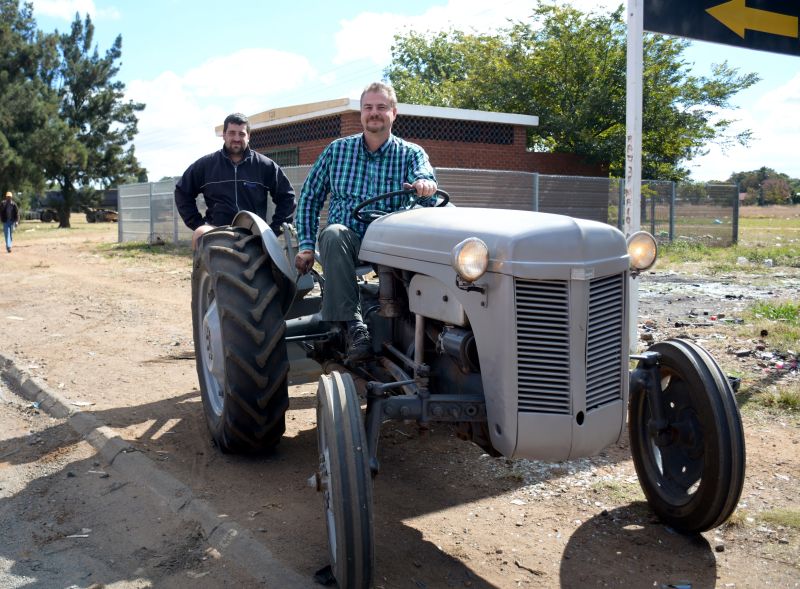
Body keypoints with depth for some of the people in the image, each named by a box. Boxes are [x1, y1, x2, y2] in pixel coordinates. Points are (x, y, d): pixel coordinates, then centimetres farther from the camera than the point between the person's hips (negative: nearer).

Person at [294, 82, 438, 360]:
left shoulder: (411, 153, 7)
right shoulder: (337, 150, 10)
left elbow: (424, 174, -15)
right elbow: (309, 197, 11)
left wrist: (425, 183, -42)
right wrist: (306, 245, 0)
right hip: (346, 242, 1)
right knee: (334, 233, -35)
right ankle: (353, 324, -35)